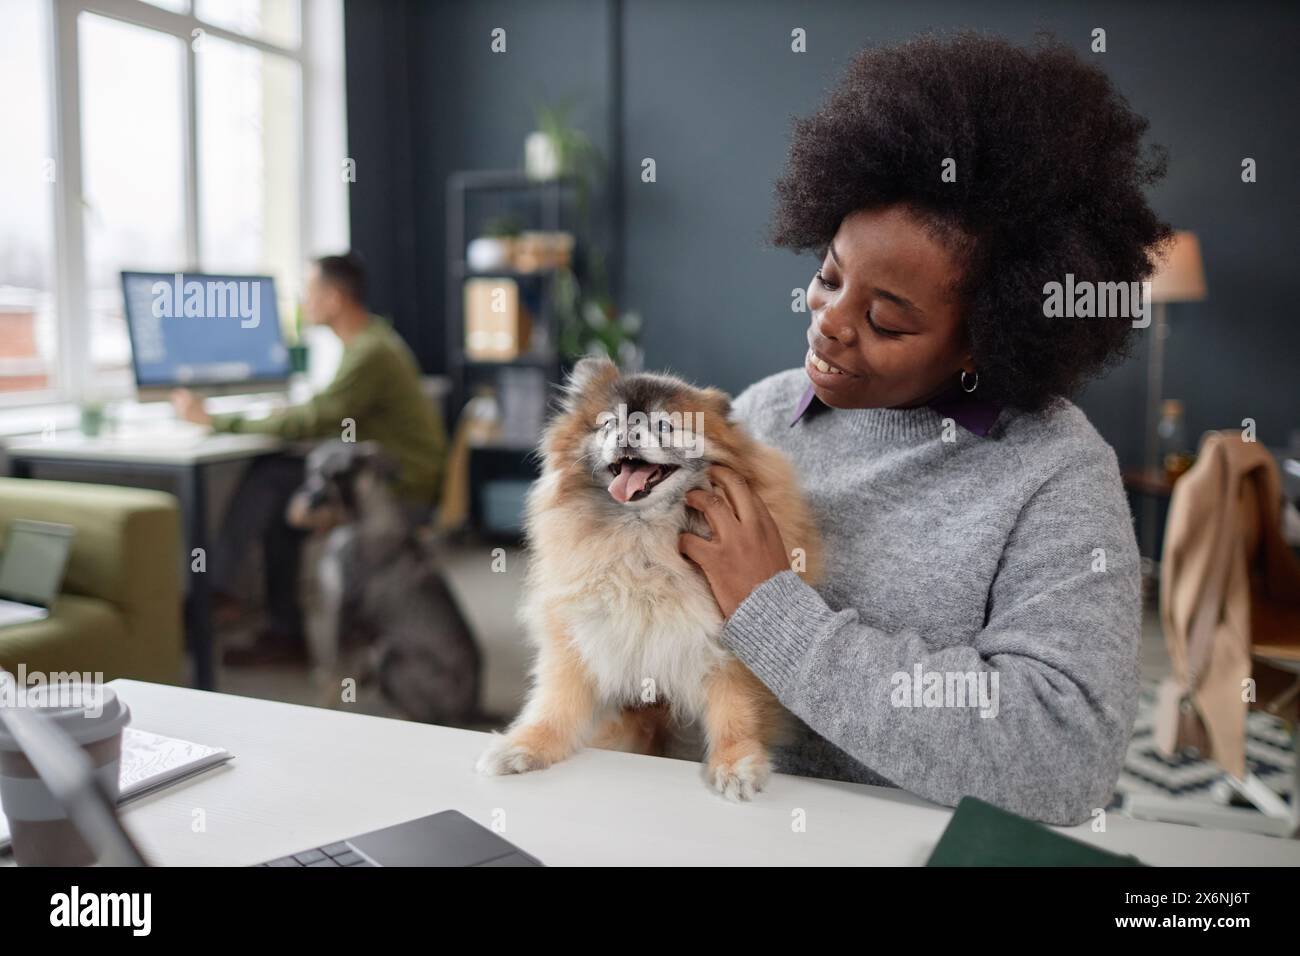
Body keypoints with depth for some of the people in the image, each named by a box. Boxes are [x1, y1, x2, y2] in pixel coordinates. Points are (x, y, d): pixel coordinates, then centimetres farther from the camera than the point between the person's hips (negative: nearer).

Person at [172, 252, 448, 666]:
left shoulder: (371, 353, -20)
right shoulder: (371, 338, 12)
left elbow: (312, 422, -26)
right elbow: (329, 412, 18)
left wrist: (214, 420, -21)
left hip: (401, 489, -10)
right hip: (385, 475, 10)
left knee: (270, 476, -15)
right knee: (277, 505, 1)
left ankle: (214, 586, -2)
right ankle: (285, 633, 3)